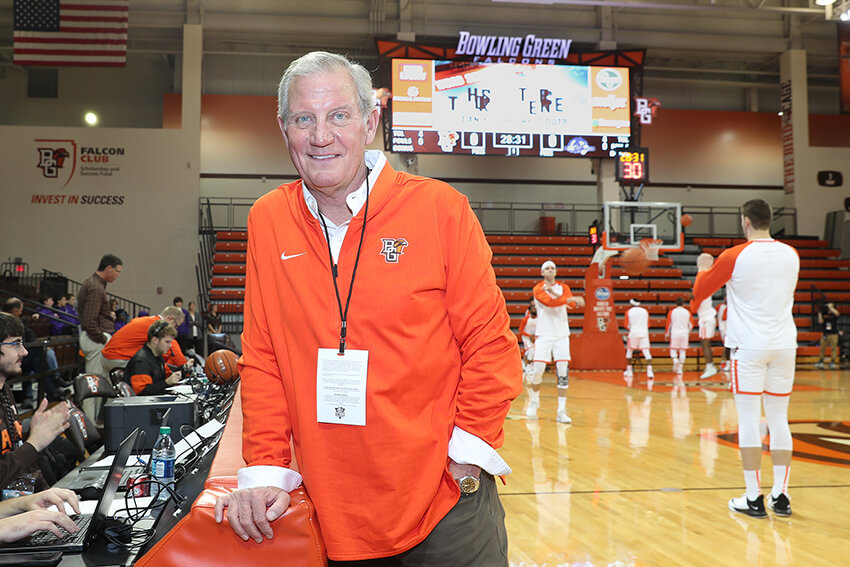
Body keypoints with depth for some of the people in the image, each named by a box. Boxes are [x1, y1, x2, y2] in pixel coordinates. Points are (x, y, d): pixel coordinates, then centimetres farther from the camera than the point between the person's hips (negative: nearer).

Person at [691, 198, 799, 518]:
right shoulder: (791, 255, 6)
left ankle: (753, 498, 3)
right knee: (779, 419, 10)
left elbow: (699, 292, 3)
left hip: (749, 347, -4)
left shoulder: (735, 256, -8)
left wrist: (703, 267, 23)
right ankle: (781, 496, 12)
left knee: (749, 420, 1)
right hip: (785, 345, 4)